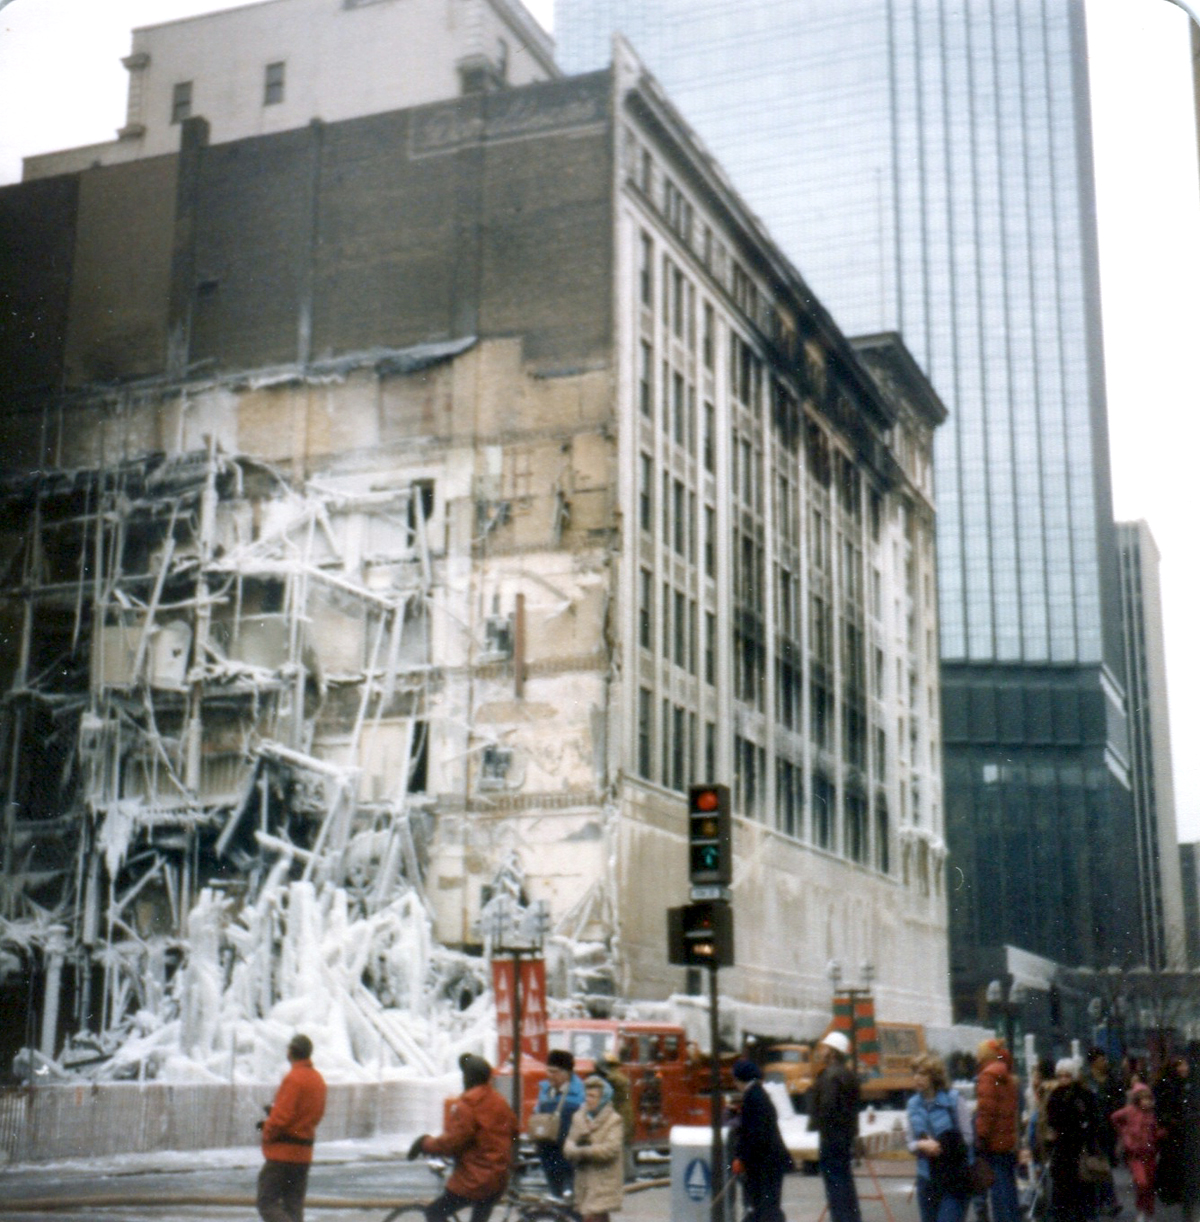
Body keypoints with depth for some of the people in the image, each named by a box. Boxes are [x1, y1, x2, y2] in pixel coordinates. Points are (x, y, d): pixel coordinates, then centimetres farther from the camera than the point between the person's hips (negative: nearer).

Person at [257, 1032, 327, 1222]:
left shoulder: (293, 1078, -16)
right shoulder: (318, 1080, 12)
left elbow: (281, 1116, -20)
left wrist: (267, 1133, -1)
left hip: (282, 1153, -8)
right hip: (304, 1153, 8)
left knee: (266, 1203, -4)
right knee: (293, 1206, 12)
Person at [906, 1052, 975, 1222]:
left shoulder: (954, 1100, -6)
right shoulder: (913, 1105, 7)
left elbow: (968, 1137, -6)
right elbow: (910, 1142, 8)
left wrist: (940, 1145, -15)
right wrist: (922, 1145, -14)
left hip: (955, 1176, -5)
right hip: (927, 1177, 5)